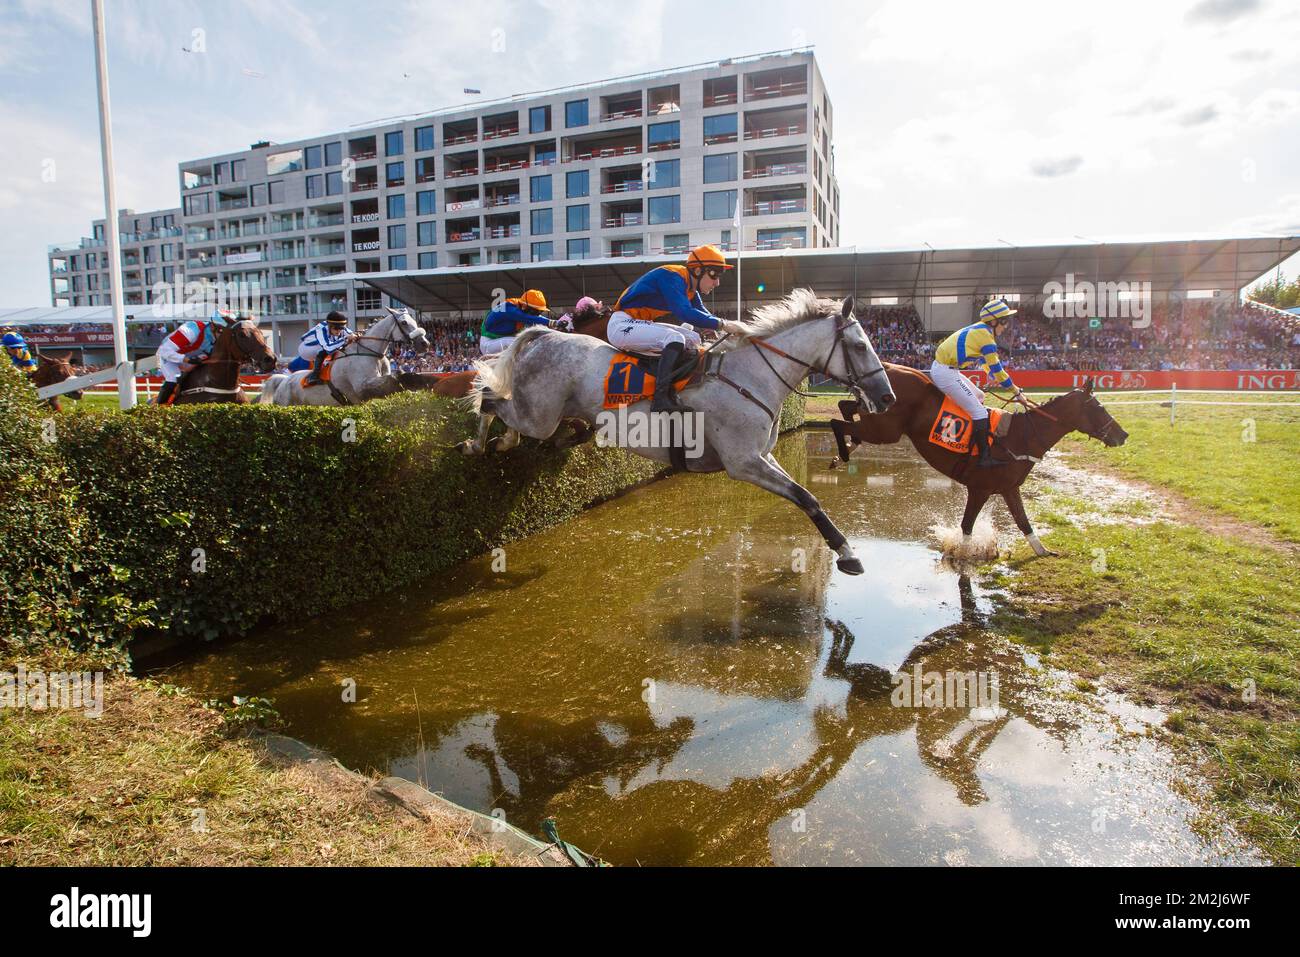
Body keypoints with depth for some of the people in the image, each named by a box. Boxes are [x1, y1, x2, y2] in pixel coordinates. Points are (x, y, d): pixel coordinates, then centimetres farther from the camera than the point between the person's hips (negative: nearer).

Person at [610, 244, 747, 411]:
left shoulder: (689, 287, 10)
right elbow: (684, 312, -32)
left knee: (692, 338, 6)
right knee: (675, 338, -28)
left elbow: (703, 315, 13)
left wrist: (731, 326, -3)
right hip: (621, 325, -10)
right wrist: (722, 324, -28)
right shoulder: (672, 277, -19)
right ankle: (660, 400, -31)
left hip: (641, 324, 10)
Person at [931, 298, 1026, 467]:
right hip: (945, 373, -10)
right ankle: (985, 458, -8)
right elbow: (997, 369, -13)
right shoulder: (985, 335, -14)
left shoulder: (978, 329, 15)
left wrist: (991, 376, 19)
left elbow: (984, 358, 30)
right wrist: (1017, 392, -6)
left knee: (979, 397, 23)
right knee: (980, 412, -9)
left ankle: (975, 442, 26)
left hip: (943, 368, 10)